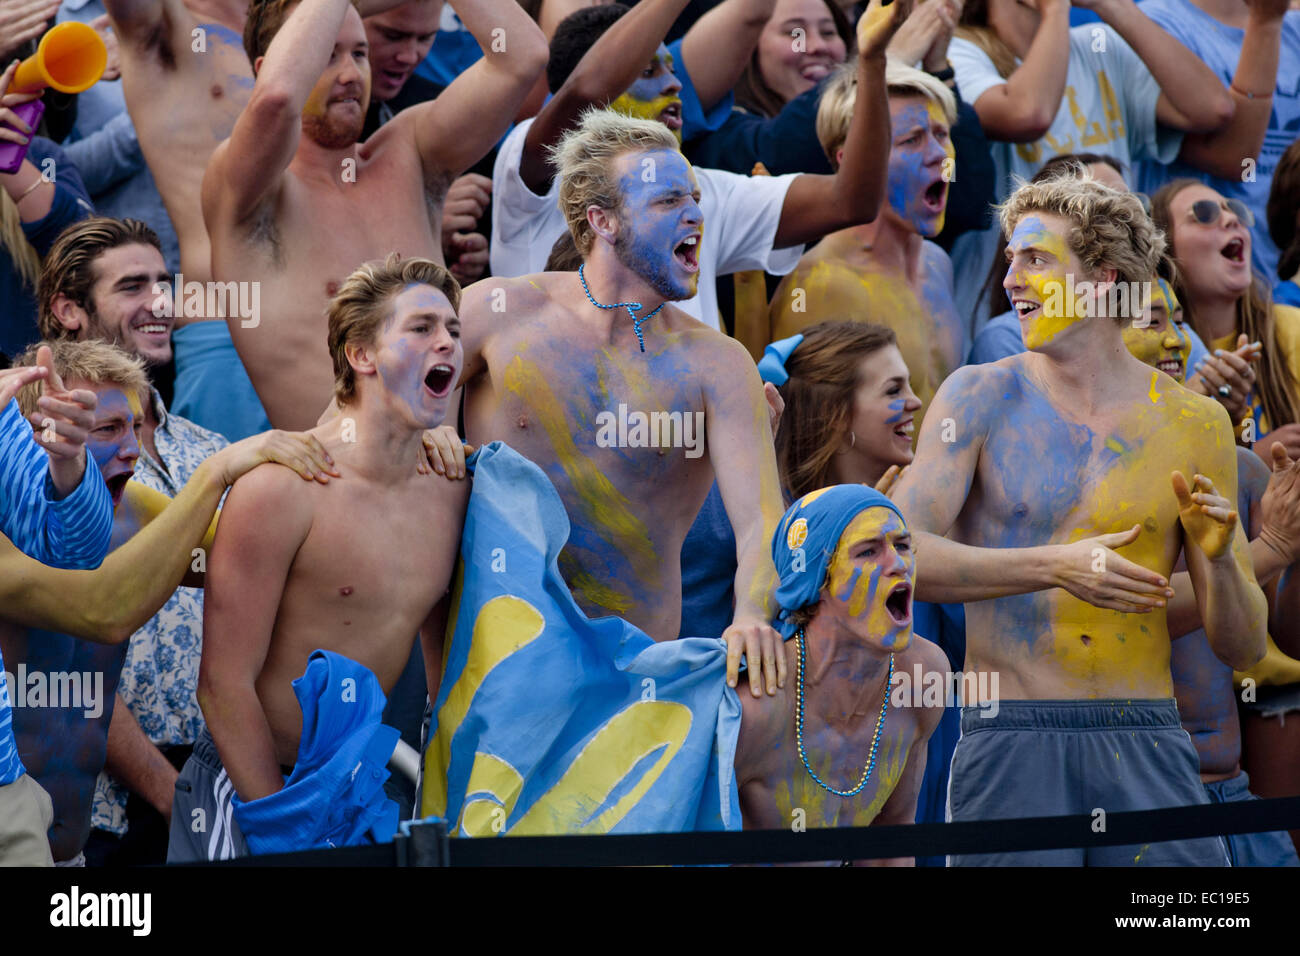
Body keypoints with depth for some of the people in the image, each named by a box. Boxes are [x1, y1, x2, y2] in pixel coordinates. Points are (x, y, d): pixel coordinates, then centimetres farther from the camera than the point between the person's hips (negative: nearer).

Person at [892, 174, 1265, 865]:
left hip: (1144, 747, 1)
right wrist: (1056, 567, -18)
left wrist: (1220, 558, -12)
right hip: (1010, 745, -1)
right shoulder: (981, 397, 3)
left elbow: (1243, 647, 9)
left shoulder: (1194, 424, 7)